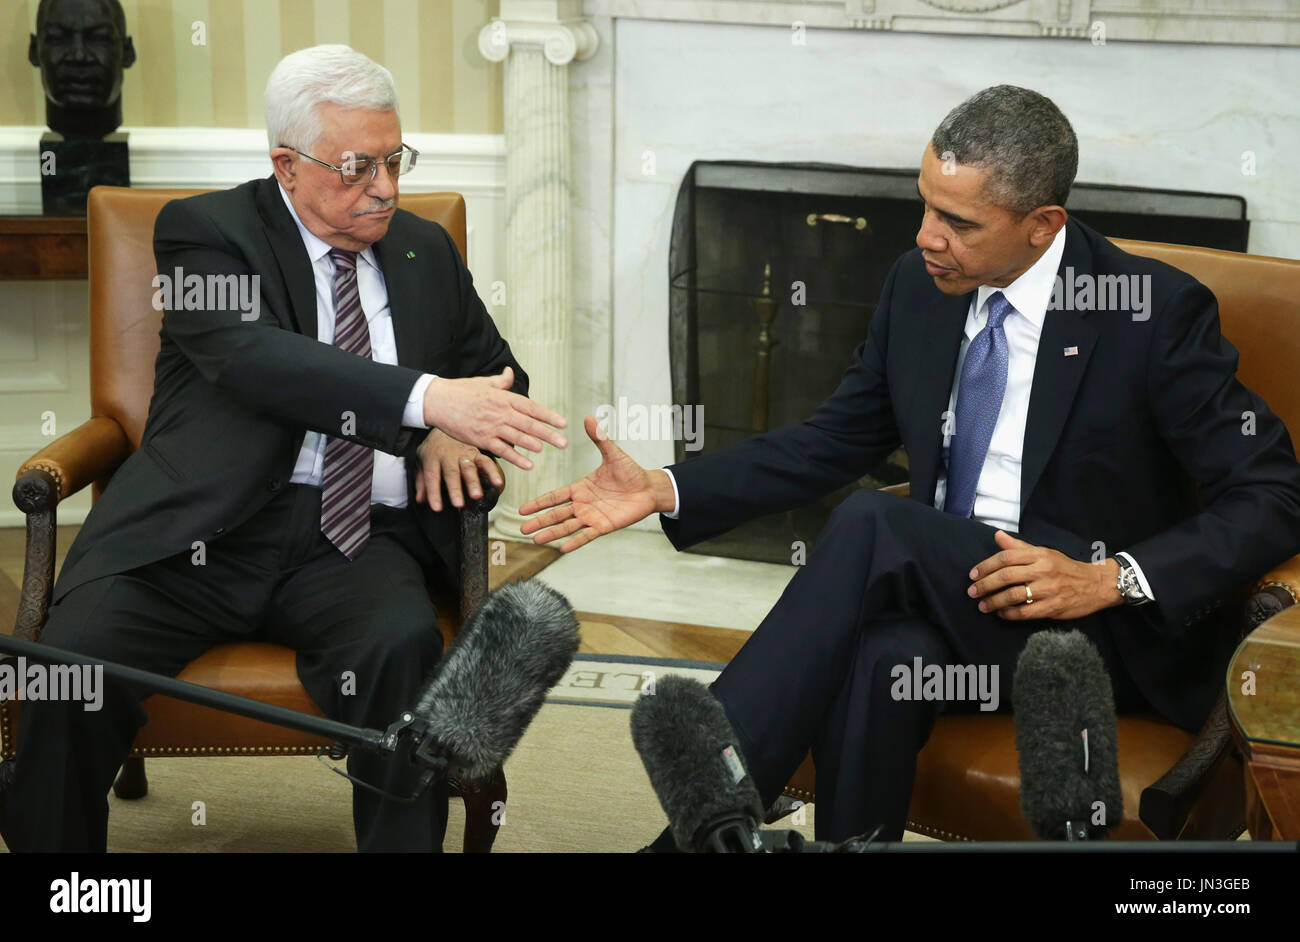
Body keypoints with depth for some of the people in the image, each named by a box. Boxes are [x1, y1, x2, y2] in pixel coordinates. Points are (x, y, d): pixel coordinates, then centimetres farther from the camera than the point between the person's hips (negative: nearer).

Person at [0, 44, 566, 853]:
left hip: (358, 539, 3)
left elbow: (495, 368, 31)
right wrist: (427, 398, -30)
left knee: (403, 645, -32)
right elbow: (251, 354, -16)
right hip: (207, 527, -2)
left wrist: (456, 433, 5)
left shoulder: (426, 250, 19)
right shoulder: (205, 231, 3)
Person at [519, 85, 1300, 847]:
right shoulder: (919, 287, 4)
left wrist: (1112, 579, -23)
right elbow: (835, 441, 13)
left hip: (1112, 633, -4)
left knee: (873, 524, -30)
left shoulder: (1158, 311, -11)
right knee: (881, 654, -34)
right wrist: (663, 490, 0)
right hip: (949, 592, 4)